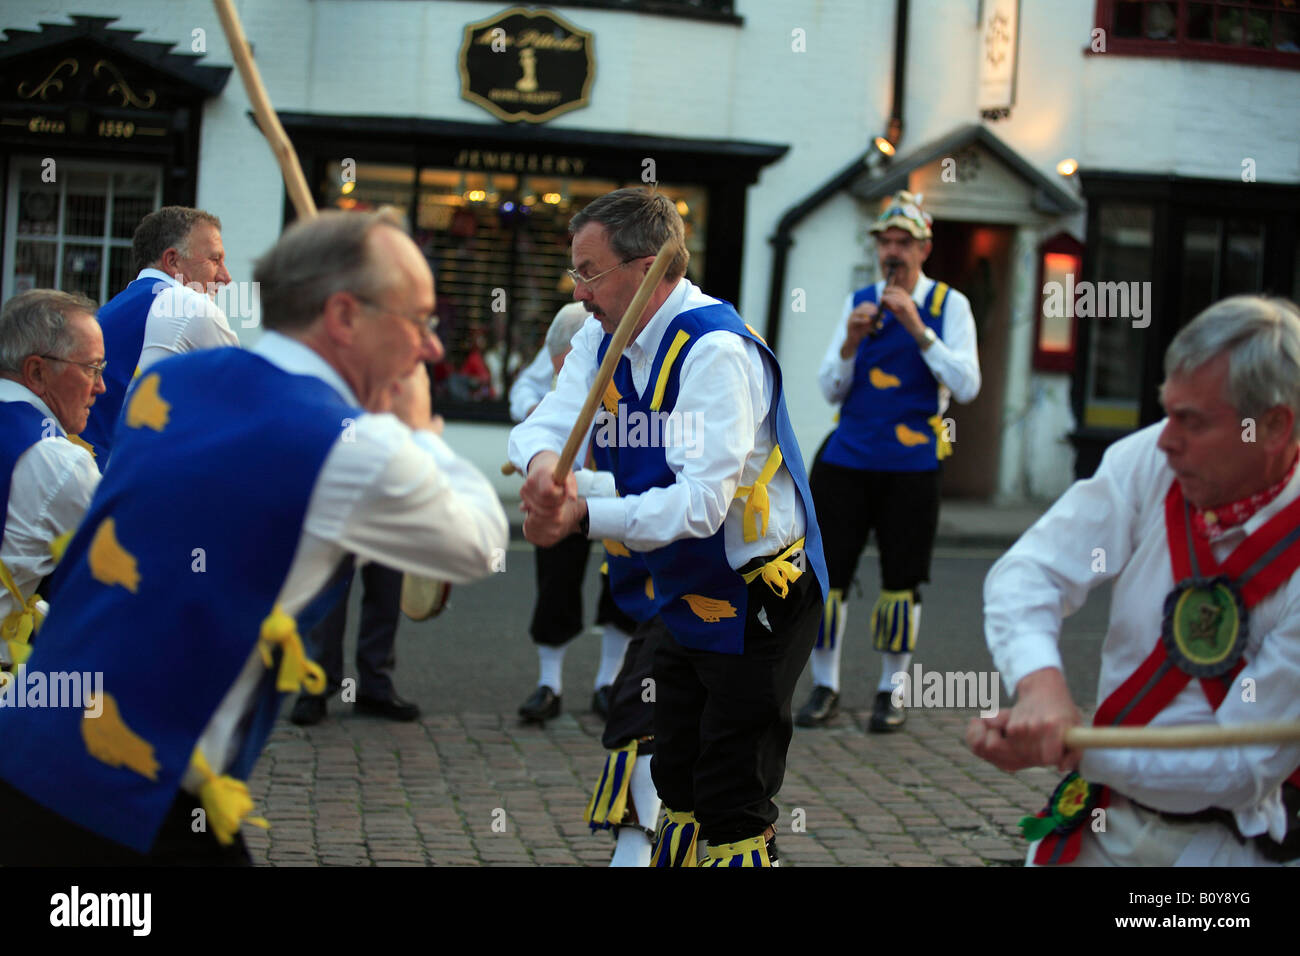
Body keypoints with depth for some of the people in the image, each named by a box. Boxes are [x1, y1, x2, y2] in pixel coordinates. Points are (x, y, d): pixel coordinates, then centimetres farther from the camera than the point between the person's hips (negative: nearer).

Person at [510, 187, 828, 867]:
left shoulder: (716, 350, -25)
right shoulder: (604, 337, 2)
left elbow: (702, 502, -31)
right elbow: (544, 424, -9)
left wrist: (584, 517, -39)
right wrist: (542, 463, -33)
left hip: (756, 601, -9)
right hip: (682, 600, 9)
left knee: (734, 810, -5)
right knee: (678, 788, 19)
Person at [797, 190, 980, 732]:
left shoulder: (948, 305, 2)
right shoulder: (859, 302, 10)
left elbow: (967, 387, -10)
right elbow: (830, 391, 7)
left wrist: (918, 329, -16)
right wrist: (850, 342, -10)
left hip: (911, 466, -2)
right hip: (848, 459, 2)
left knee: (901, 580, 2)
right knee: (829, 571, 0)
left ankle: (890, 692, 14)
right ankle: (824, 687, 12)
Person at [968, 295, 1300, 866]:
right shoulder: (1151, 461, -11)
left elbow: (1243, 766, -22)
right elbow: (1027, 572, -13)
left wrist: (1063, 749, -28)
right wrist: (1039, 682, -33)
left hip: (1232, 842, -4)